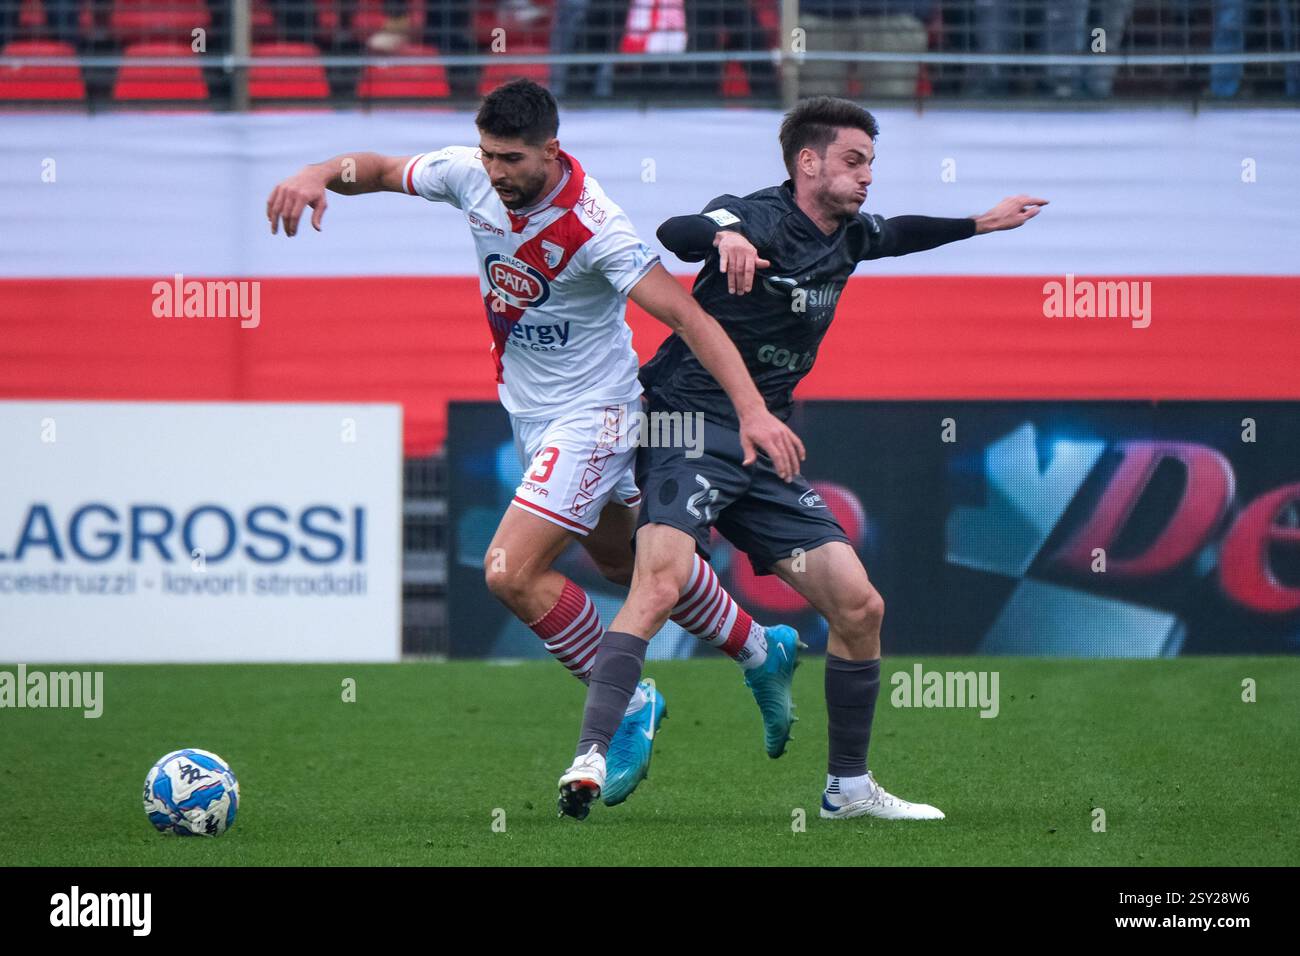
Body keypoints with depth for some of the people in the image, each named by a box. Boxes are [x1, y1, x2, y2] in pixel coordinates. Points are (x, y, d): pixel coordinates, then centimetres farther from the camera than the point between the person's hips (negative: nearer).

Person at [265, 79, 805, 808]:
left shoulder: (593, 226, -29)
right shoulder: (471, 175, -11)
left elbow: (688, 316, -30)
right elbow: (381, 171, 4)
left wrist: (753, 410, -39)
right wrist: (320, 174, -18)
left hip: (589, 414, -8)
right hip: (531, 412, 8)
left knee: (511, 573, -18)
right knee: (625, 562, 22)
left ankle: (628, 707, 0)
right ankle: (762, 652, 43)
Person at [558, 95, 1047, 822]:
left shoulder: (847, 236, 11)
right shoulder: (758, 219, -13)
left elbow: (895, 234, 37)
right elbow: (675, 233, -35)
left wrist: (980, 224, 43)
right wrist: (723, 237, -56)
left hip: (763, 450, 8)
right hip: (691, 428, -8)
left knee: (860, 607, 3)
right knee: (661, 583, -29)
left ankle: (849, 787, 17)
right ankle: (592, 758, -36)